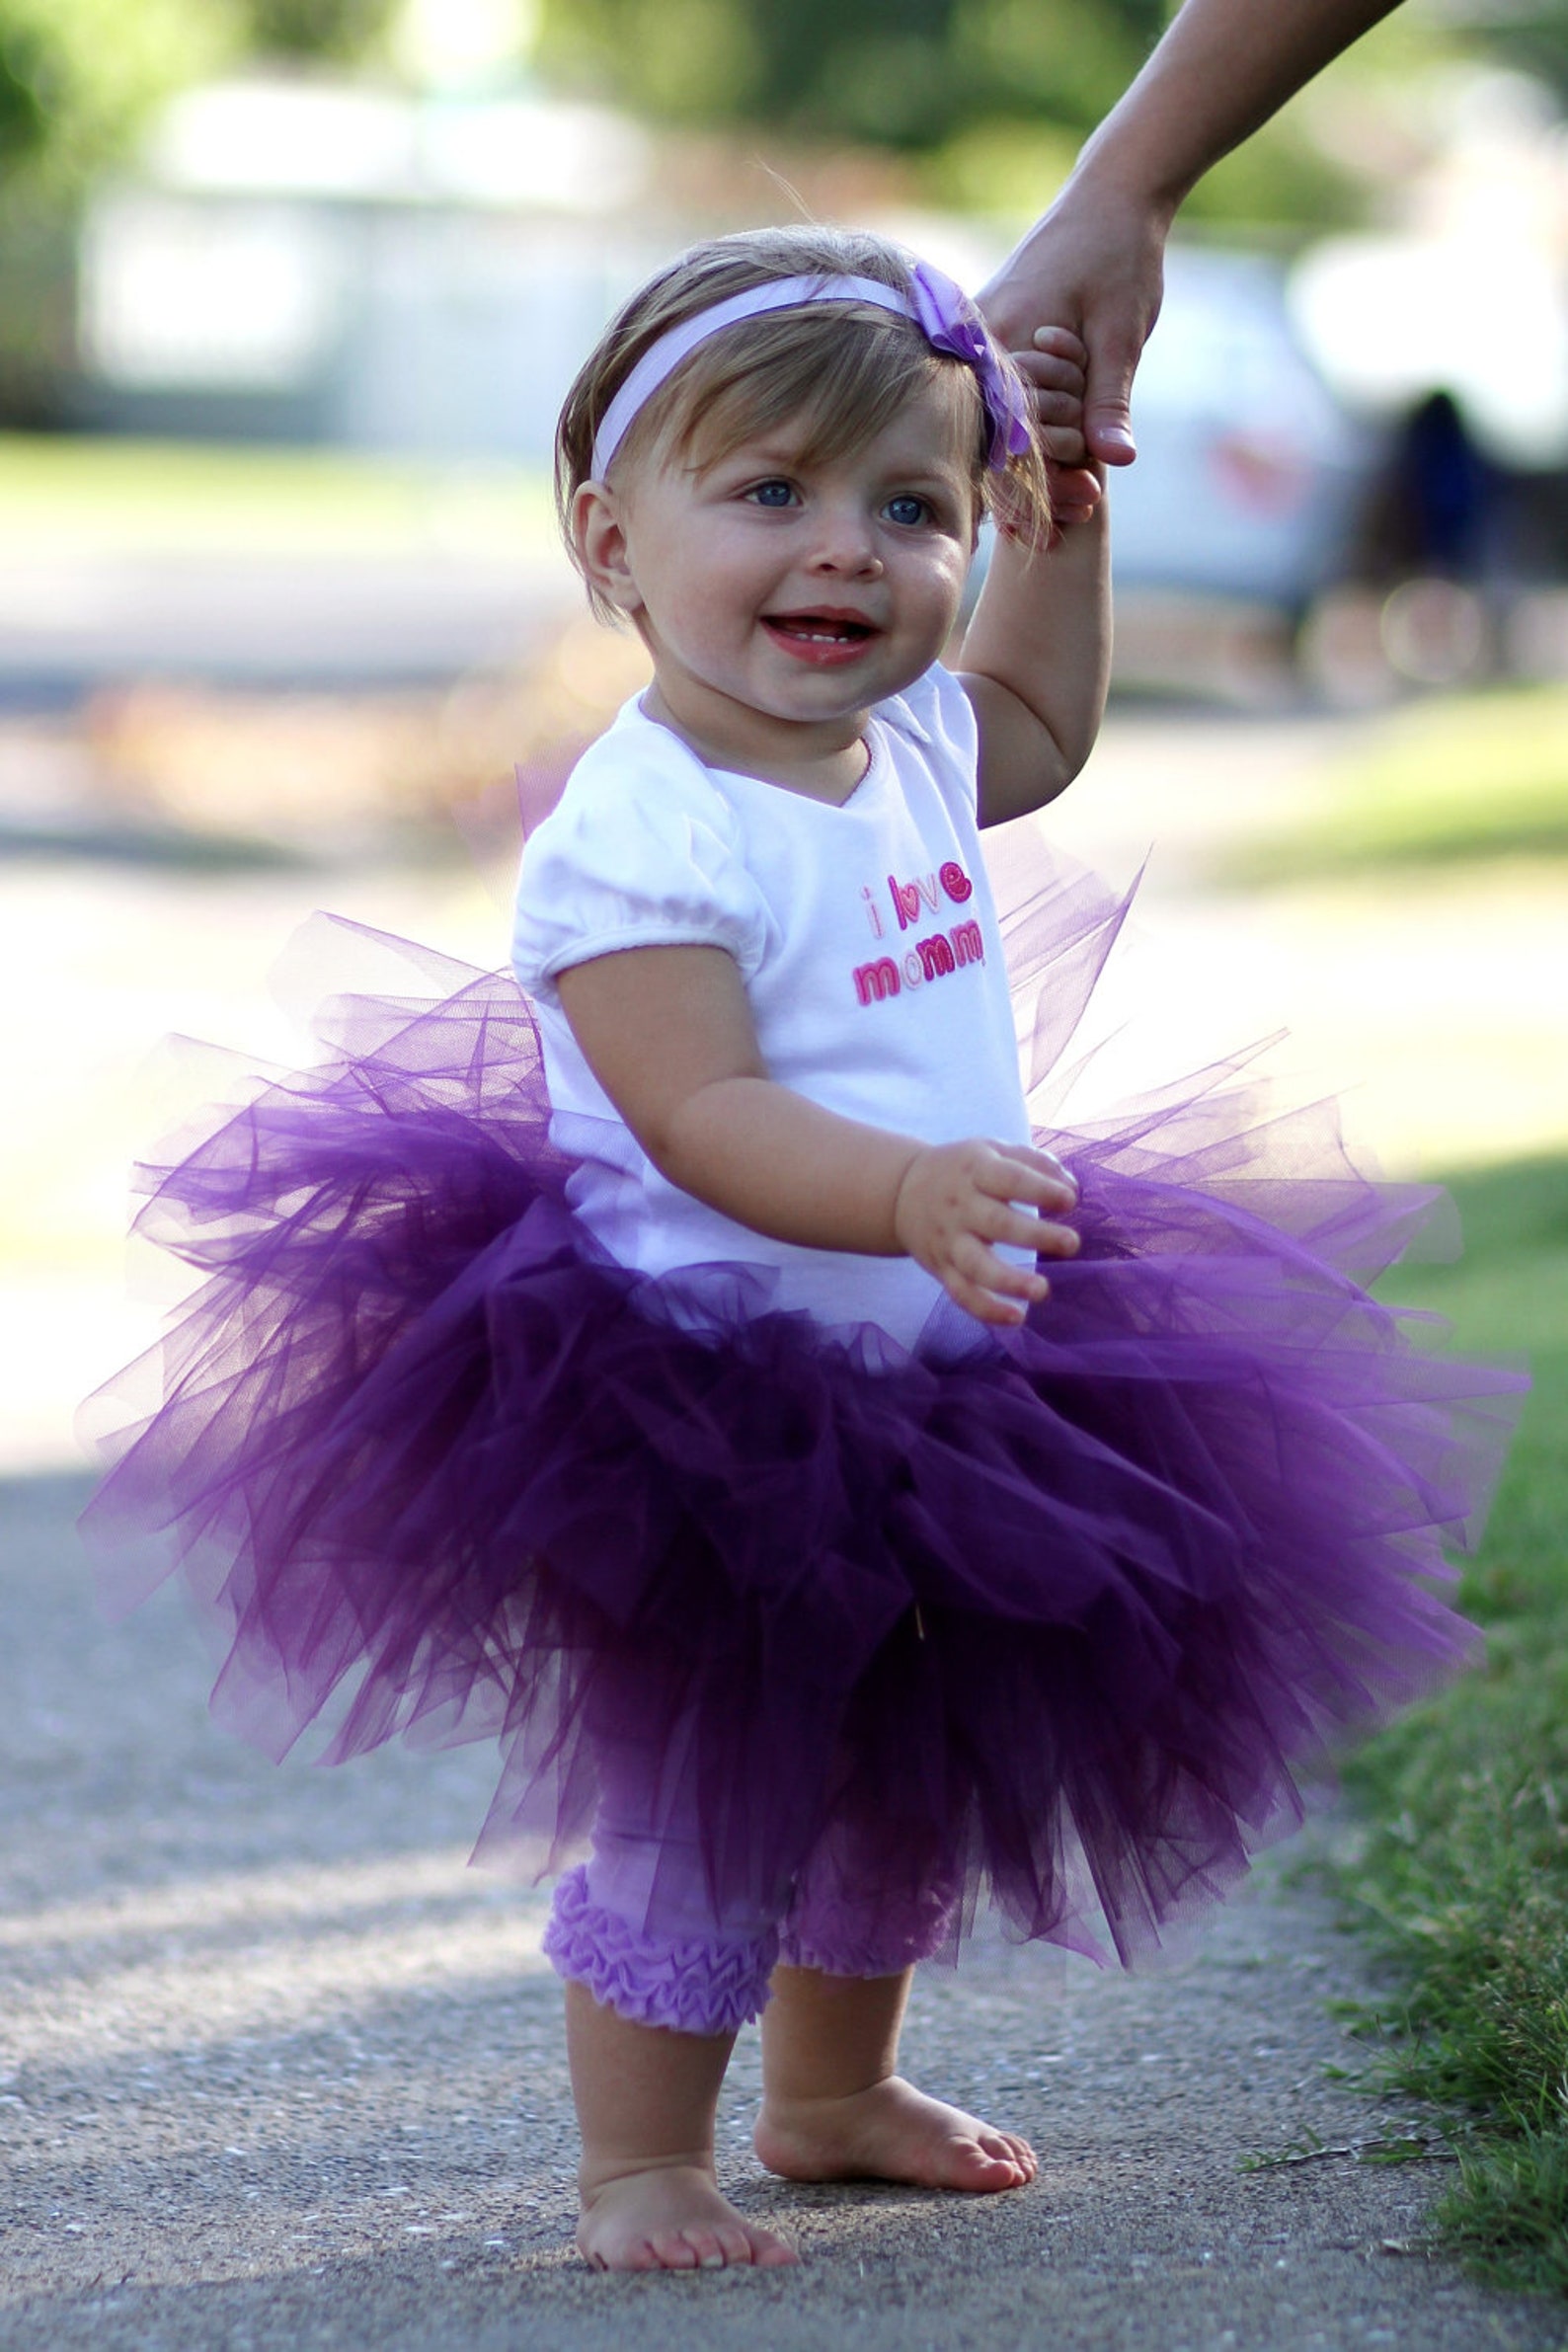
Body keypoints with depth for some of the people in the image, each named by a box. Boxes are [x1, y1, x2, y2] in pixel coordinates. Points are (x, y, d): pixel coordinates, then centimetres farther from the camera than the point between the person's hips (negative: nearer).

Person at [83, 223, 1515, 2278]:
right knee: (698, 1801, -2)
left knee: (908, 1777, 21)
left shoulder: (905, 751, 3)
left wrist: (1062, 525, 16)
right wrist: (910, 1197, -45)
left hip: (939, 1380, 9)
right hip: (705, 1404, -9)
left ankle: (835, 2094, 40)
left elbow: (1033, 725, 29)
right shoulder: (641, 834, -24)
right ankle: (639, 2161, 14)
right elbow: (702, 1121, -30)